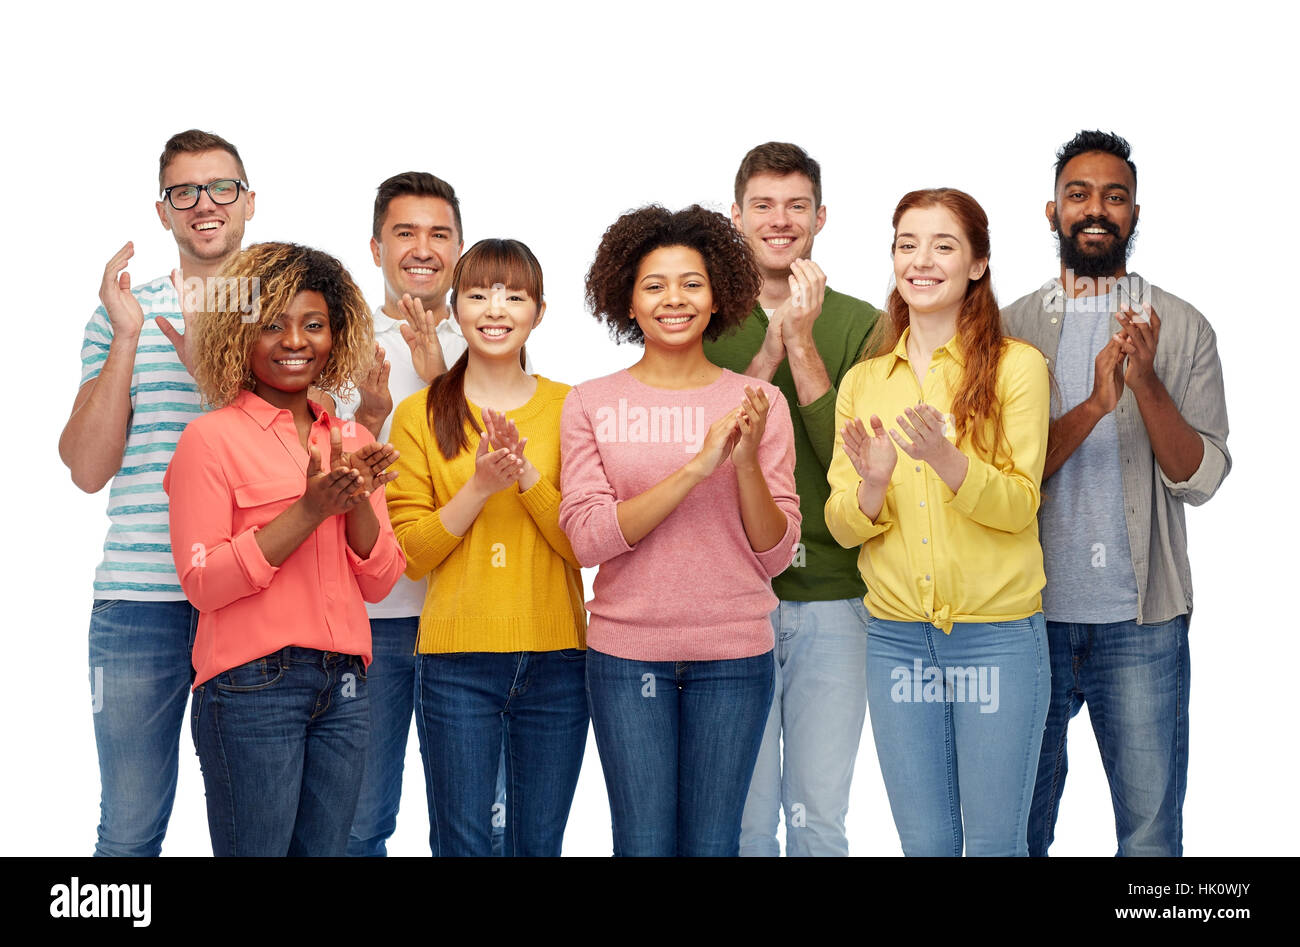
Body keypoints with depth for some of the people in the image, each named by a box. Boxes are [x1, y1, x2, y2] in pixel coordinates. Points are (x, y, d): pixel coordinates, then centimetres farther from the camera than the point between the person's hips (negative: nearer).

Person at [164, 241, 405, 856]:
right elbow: (201, 583, -12)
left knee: (325, 849, 9)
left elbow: (379, 583, 10)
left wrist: (357, 499, -8)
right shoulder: (212, 437, -5)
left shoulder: (351, 441, 12)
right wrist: (310, 509, -17)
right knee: (256, 849, -1)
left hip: (343, 683, 5)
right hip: (252, 684, -5)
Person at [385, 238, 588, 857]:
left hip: (555, 658, 1)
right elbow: (409, 553, -2)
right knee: (462, 842, 3)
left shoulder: (568, 409, 5)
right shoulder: (420, 414, 3)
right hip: (457, 659, -1)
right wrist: (481, 486, -15)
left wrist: (527, 475, -15)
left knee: (541, 843, 9)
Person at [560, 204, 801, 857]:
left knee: (712, 843, 7)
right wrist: (698, 466, -18)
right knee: (643, 843, 4)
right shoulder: (592, 404, 1)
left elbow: (775, 555, 0)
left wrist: (747, 462, -17)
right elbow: (587, 537, -10)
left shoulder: (759, 403, 2)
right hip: (626, 651, -1)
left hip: (734, 656, 1)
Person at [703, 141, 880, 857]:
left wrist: (801, 344, -14)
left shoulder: (860, 325, 2)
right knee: (743, 819, 6)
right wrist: (769, 350, -14)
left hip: (833, 600, 0)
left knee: (820, 818, 7)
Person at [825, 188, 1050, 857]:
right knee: (924, 842, 11)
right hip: (895, 636, 3)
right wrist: (872, 484, -18)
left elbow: (1018, 507, -10)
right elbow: (843, 527, 4)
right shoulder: (862, 382, 8)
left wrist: (946, 458, -28)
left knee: (995, 842, 5)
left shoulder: (1017, 365, -4)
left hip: (998, 633, -3)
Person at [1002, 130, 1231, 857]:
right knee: (1019, 825, 12)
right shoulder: (1013, 327, 3)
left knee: (1152, 829, 5)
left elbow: (1200, 478, -5)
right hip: (1031, 612, 1)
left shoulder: (1181, 328, 2)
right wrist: (1095, 405, -22)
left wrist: (1147, 383, -21)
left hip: (1141, 622, 0)